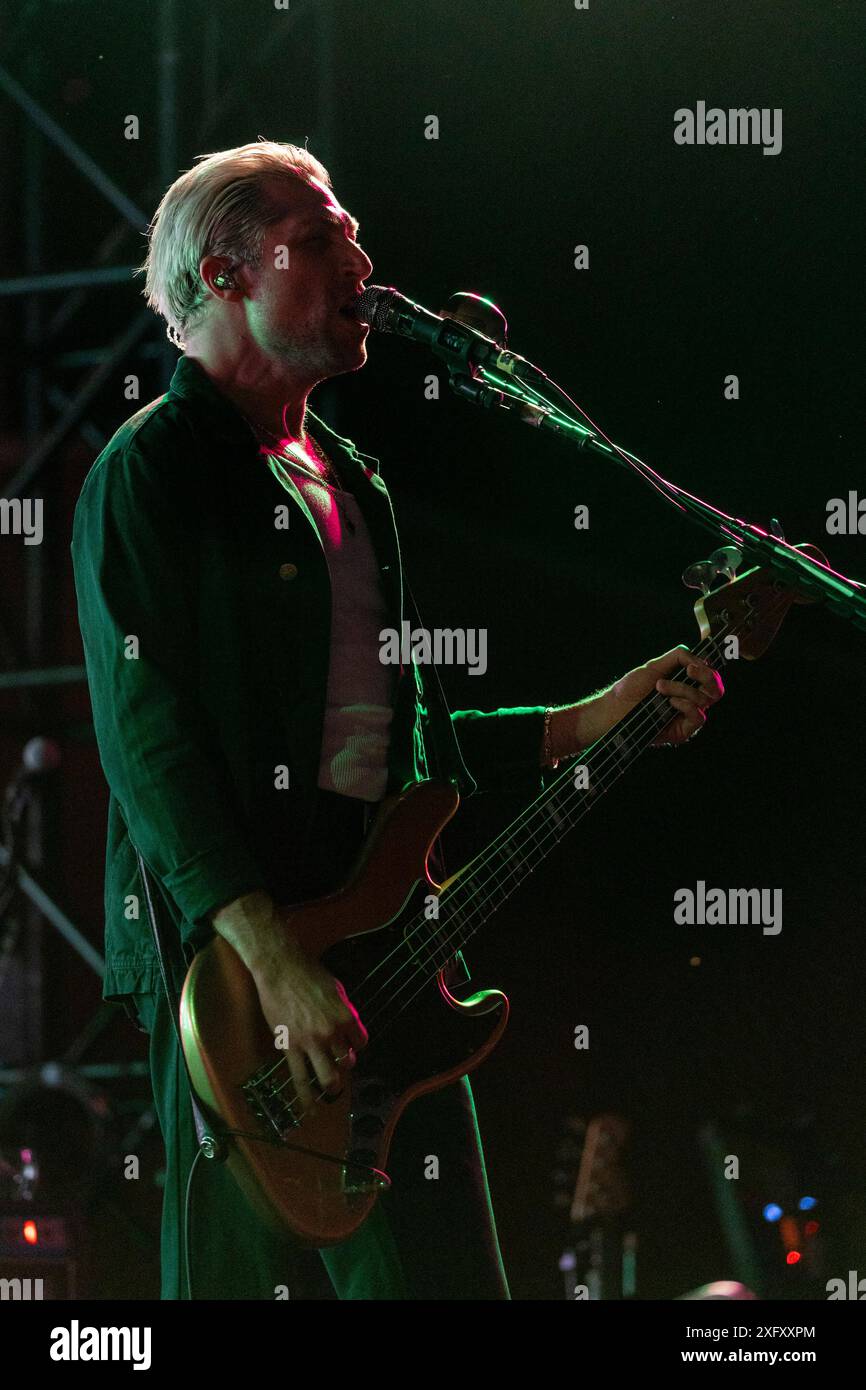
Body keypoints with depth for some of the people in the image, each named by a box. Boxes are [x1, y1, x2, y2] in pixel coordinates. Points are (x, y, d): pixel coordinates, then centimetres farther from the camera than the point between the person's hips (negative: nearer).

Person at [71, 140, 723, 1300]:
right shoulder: (153, 469, -5)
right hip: (229, 948, -8)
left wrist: (588, 724, 16)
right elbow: (146, 738, -15)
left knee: (444, 1272, 4)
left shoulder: (347, 479, 22)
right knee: (247, 1274, -7)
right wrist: (272, 955, -23)